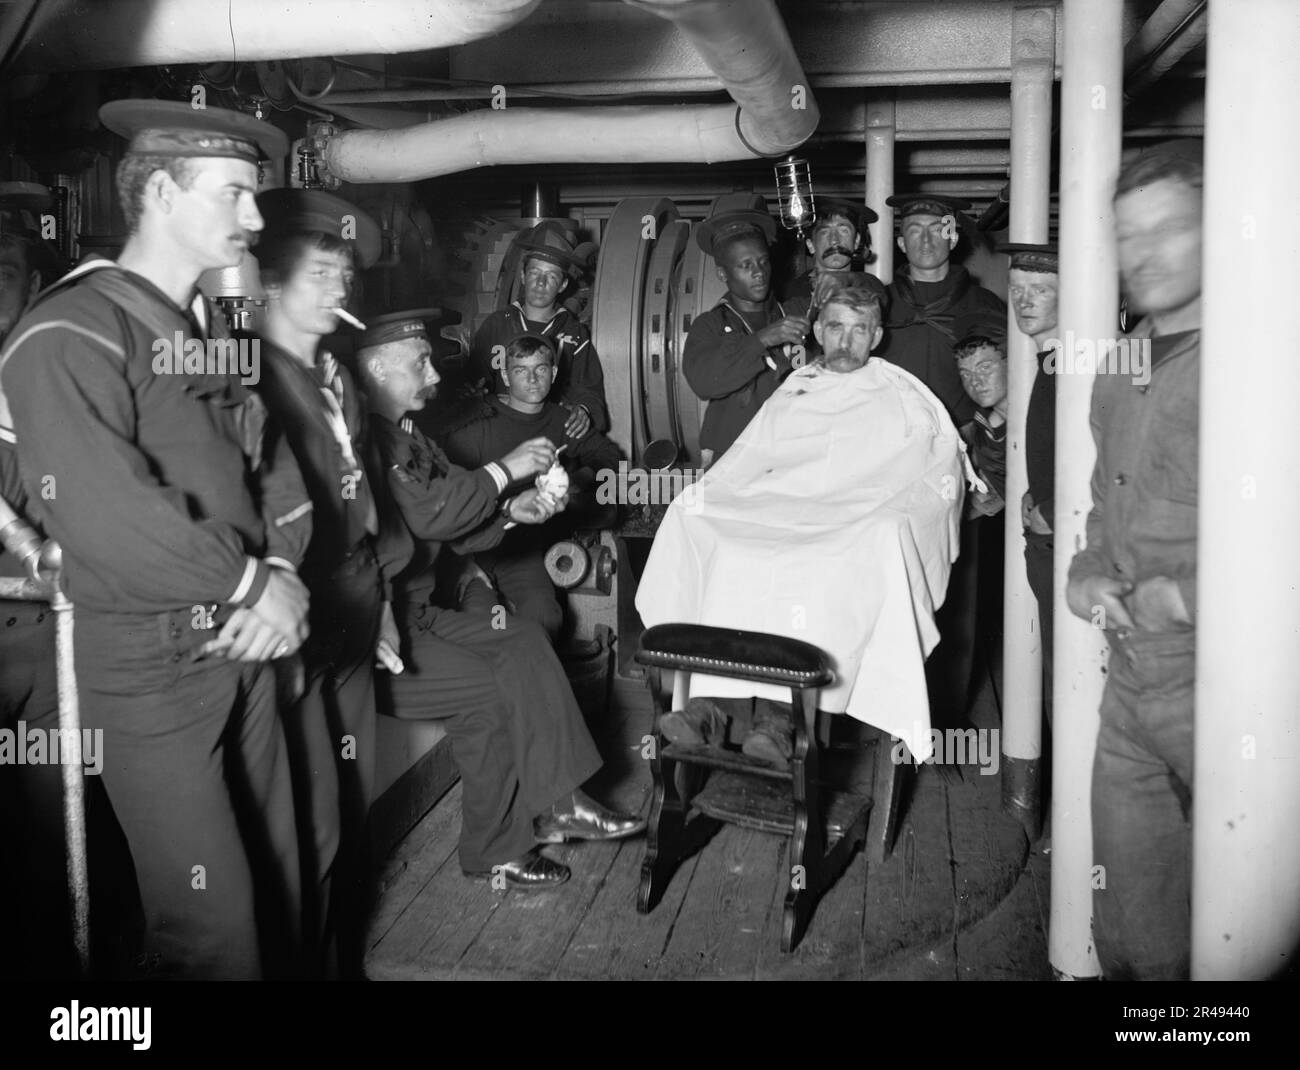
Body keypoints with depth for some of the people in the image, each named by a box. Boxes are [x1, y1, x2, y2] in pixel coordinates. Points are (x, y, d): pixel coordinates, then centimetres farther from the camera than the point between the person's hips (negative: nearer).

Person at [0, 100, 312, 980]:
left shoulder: (212, 334, 15)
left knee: (277, 898, 15)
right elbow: (105, 513, -26)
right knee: (214, 930, -3)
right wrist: (252, 584, -16)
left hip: (245, 647, 8)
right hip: (154, 666, -8)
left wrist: (284, 572, -7)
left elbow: (274, 468, 12)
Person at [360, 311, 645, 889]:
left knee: (522, 640, 3)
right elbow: (428, 513, -24)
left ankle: (556, 803, 6)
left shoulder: (405, 432, 14)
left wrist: (510, 511, -1)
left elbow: (454, 525, 16)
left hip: (416, 606, 10)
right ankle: (494, 852, 2)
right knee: (487, 689, -17)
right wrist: (504, 470, -13)